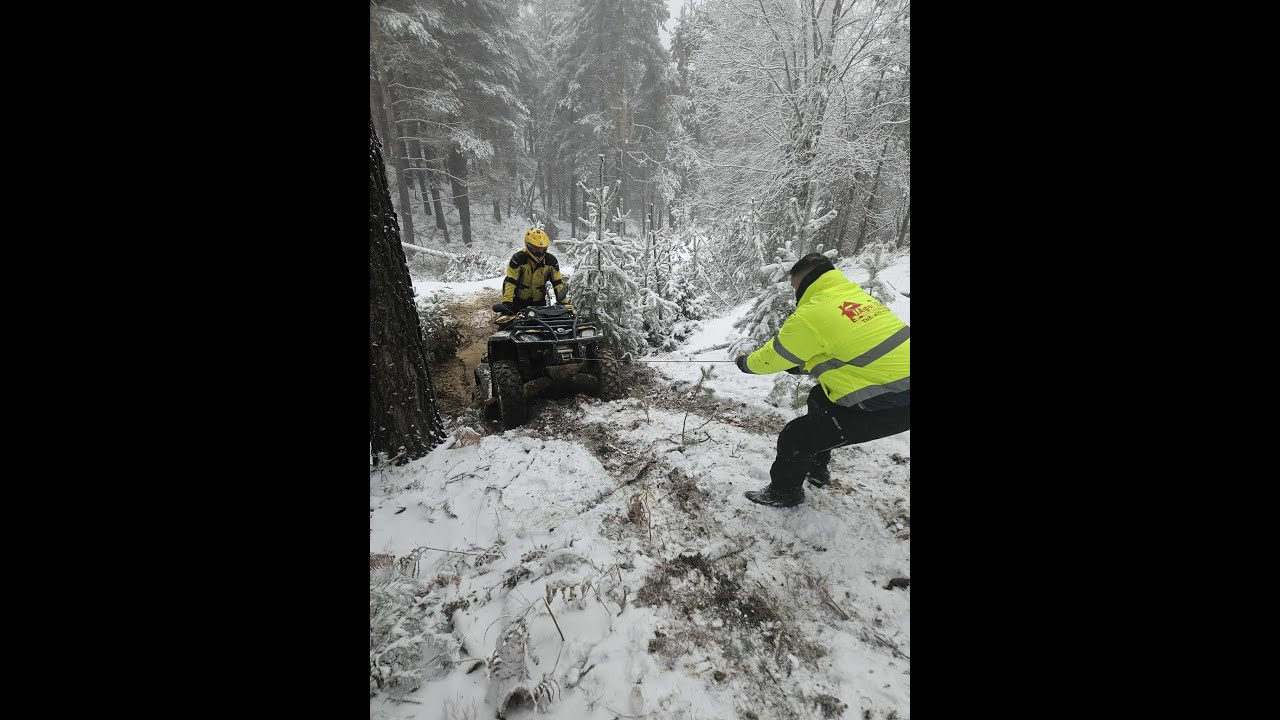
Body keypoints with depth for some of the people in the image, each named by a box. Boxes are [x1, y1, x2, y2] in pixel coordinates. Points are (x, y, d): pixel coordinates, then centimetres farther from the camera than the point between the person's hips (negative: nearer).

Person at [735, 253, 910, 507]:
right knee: (819, 398, 31)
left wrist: (745, 362, 14)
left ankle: (785, 492, 26)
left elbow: (771, 358, -6)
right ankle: (817, 470, 45)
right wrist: (800, 365, 22)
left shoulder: (810, 316, -19)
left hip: (887, 403, -10)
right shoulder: (854, 293, 8)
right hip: (898, 375, 10)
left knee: (794, 438, -1)